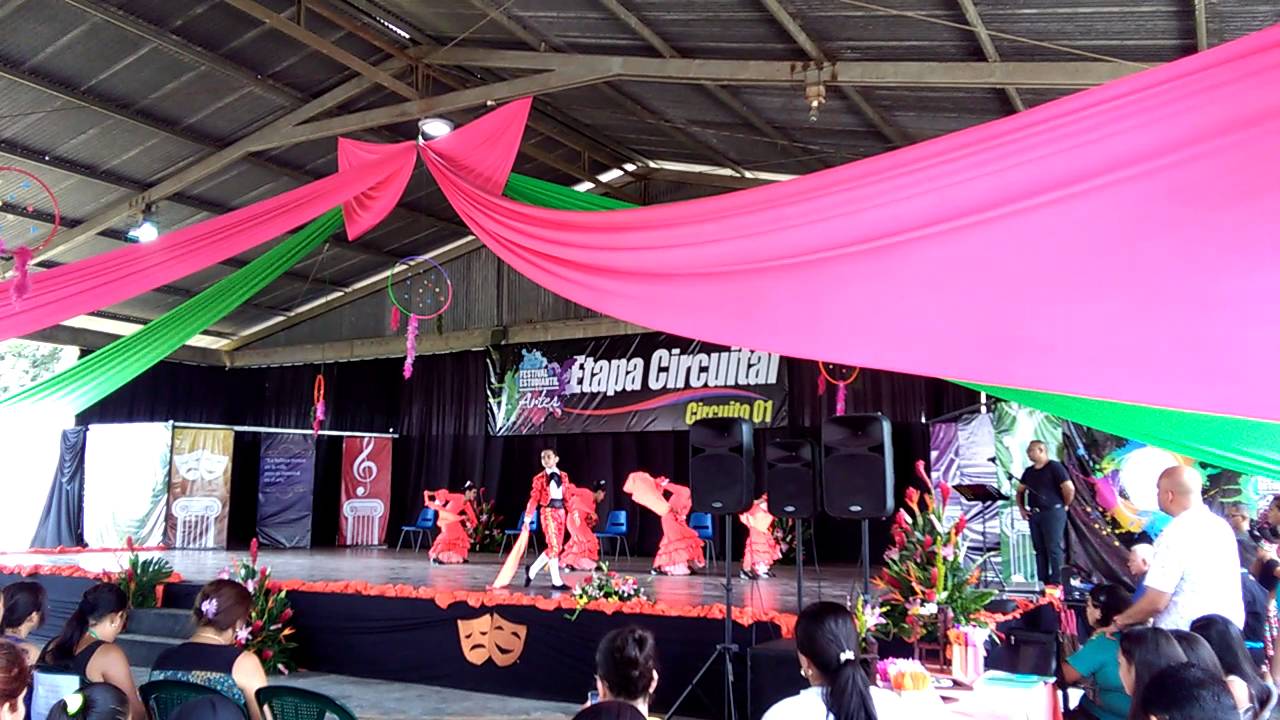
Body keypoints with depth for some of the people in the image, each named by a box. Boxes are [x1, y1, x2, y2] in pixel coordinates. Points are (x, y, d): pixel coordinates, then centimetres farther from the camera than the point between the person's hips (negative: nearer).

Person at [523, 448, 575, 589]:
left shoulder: (563, 476, 13)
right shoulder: (540, 478, 0)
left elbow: (569, 494, 14)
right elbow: (534, 498, -4)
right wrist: (528, 518, -12)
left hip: (561, 512, 6)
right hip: (548, 512, -6)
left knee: (557, 547, 6)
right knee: (554, 546, -11)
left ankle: (532, 570, 18)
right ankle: (556, 581, -3)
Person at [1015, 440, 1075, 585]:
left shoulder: (1054, 467, -8)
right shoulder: (1029, 471, 15)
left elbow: (1069, 489, -13)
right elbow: (1020, 491, 23)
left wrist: (1065, 505, -4)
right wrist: (1022, 509, 12)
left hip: (1053, 512, -7)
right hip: (1034, 514, 7)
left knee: (1054, 549, -6)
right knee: (1039, 549, 9)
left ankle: (1056, 583, -4)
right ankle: (1042, 582, 13)